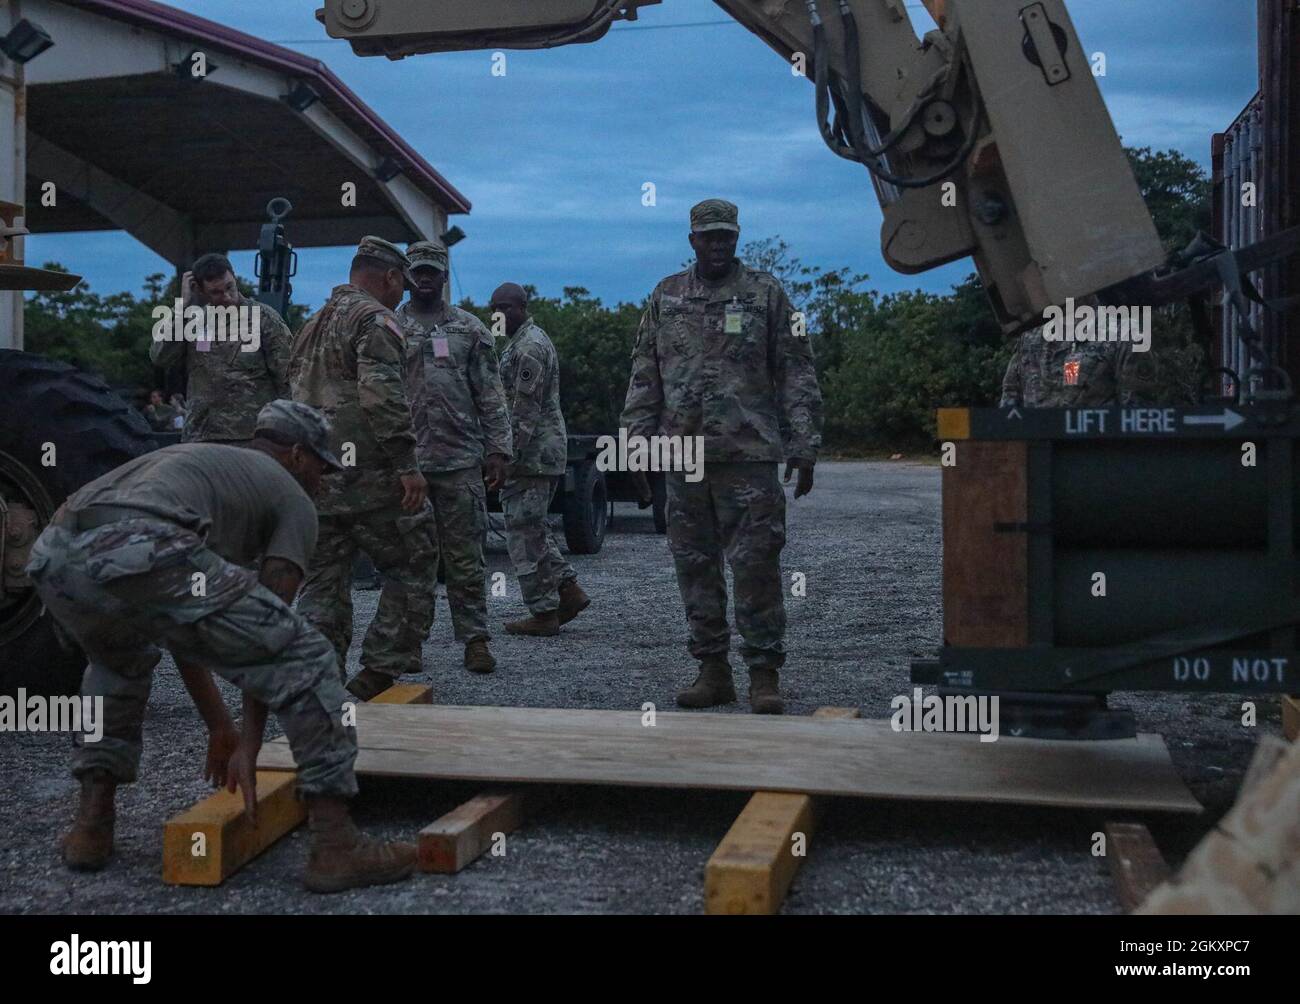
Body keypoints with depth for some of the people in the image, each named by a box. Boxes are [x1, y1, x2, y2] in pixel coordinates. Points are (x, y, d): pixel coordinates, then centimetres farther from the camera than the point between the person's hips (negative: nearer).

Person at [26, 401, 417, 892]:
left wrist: (220, 728, 48)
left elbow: (176, 621, 45)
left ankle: (92, 823, 32)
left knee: (120, 662, 40)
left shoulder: (194, 462, 44)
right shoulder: (292, 501, 24)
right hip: (139, 557, -7)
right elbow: (268, 635, 15)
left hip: (54, 557, 8)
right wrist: (248, 748, 20)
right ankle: (336, 847, 5)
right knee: (303, 660, 7)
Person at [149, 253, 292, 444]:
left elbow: (287, 381, -2)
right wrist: (183, 303, -2)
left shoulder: (265, 318, 0)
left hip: (250, 440, -4)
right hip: (198, 439, 4)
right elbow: (160, 357, -2)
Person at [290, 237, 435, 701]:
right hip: (368, 474, -8)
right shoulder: (376, 319, -7)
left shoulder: (312, 325, 22)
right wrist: (406, 463, -21)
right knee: (411, 568, 4)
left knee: (322, 583, 10)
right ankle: (380, 671, 0)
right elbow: (382, 395, -20)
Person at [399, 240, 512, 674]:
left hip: (460, 461, 0)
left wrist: (498, 449, -2)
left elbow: (491, 395, 6)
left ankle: (475, 639, 7)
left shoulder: (470, 329, 9)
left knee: (465, 556, 1)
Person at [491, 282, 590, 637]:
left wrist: (509, 455, -21)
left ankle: (543, 613, -2)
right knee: (532, 528, 16)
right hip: (545, 451, 11)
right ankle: (568, 590, 15)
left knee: (525, 531, -6)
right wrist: (509, 452, 24)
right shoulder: (524, 341, 20)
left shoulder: (528, 347, -14)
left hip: (531, 454, -11)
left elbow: (525, 409, -20)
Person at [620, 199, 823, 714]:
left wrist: (804, 446, -6)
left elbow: (797, 375, 1)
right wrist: (637, 441, 6)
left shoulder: (765, 293, 4)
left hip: (749, 454, -3)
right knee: (694, 565, 7)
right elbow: (644, 376, 14)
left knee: (756, 564, -4)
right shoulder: (665, 297, 12)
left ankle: (764, 672, 4)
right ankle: (713, 670, 17)